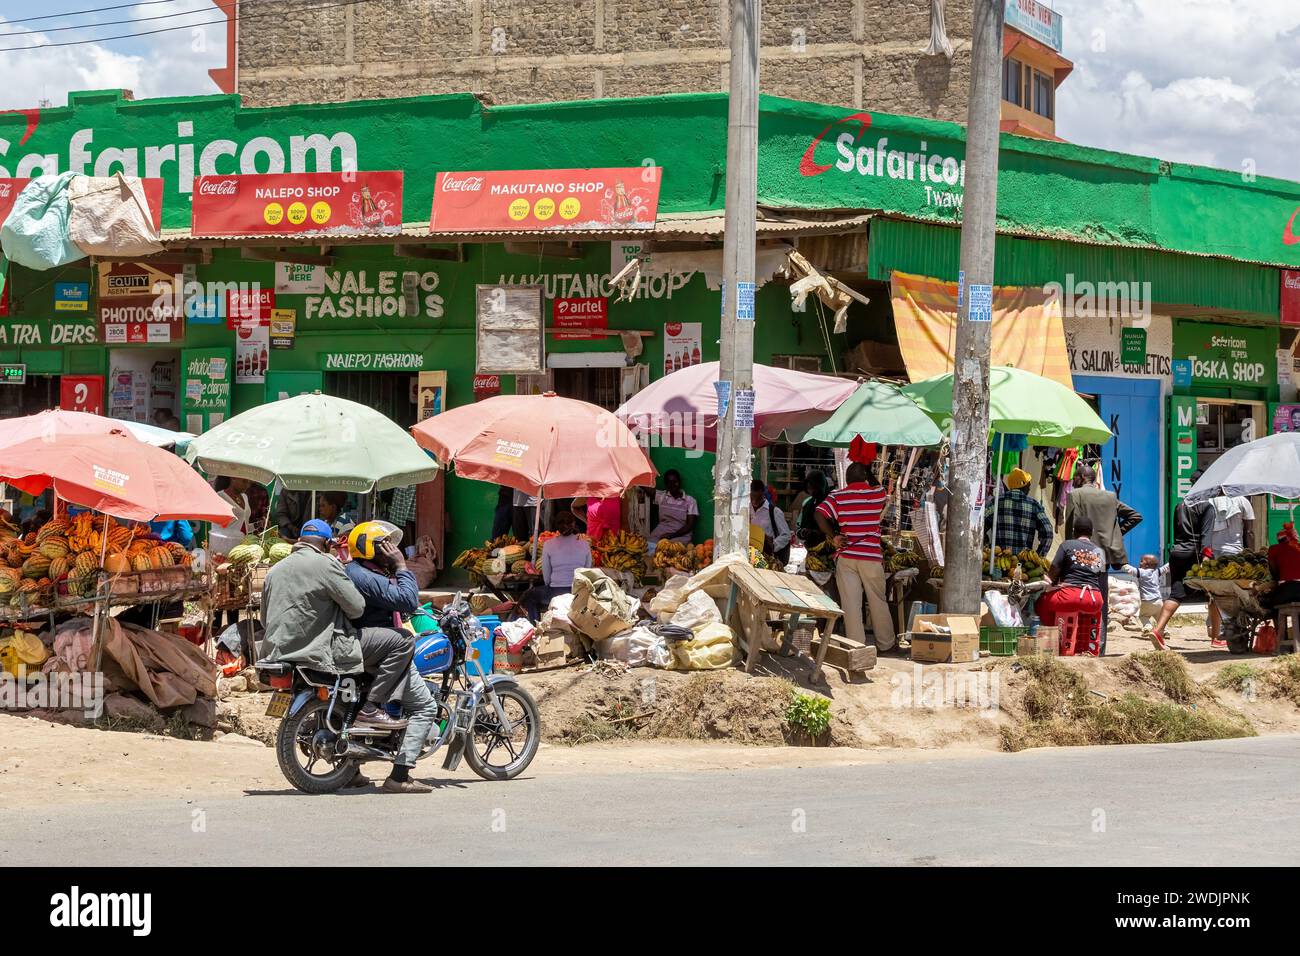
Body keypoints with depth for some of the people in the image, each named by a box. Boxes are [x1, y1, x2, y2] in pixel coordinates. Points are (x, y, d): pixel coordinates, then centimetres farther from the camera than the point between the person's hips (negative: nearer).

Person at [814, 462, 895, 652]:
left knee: (850, 603, 2)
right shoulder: (877, 494, 1)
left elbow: (820, 515, -13)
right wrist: (868, 472, 32)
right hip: (871, 557, 0)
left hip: (846, 556, 0)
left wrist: (833, 537, -7)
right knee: (878, 601, 13)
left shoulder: (837, 497, 0)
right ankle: (885, 643, 23)